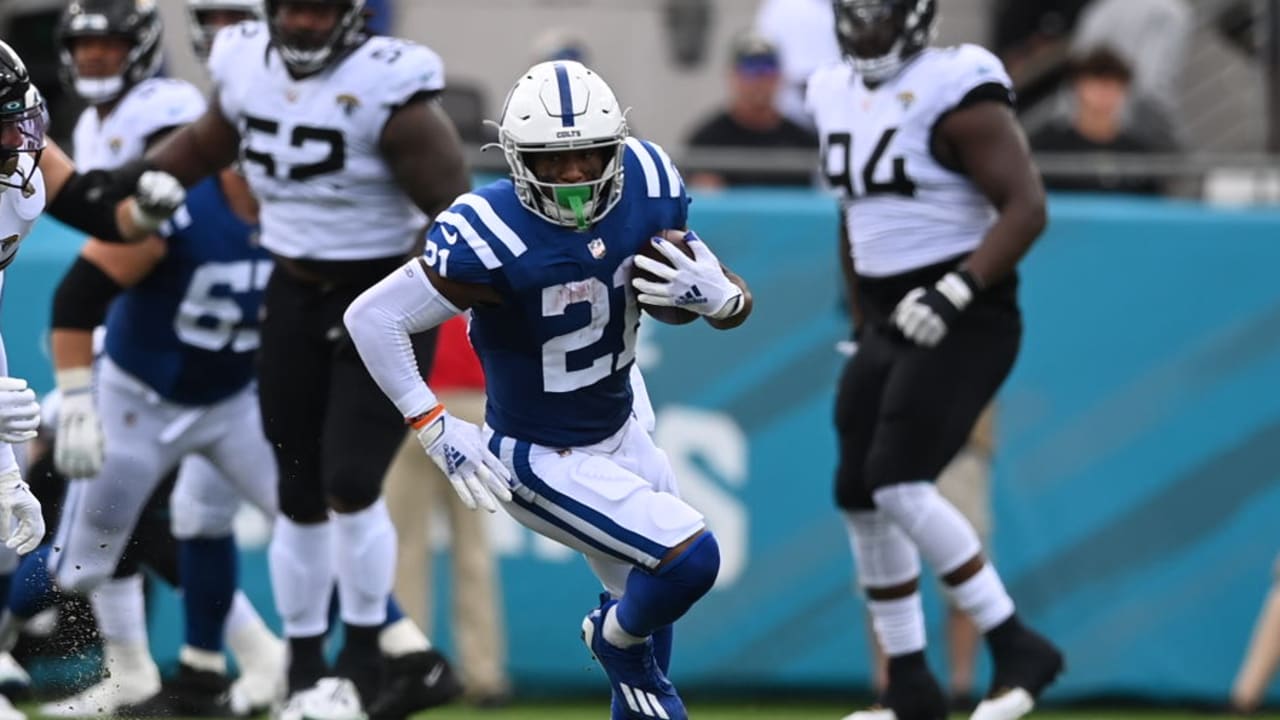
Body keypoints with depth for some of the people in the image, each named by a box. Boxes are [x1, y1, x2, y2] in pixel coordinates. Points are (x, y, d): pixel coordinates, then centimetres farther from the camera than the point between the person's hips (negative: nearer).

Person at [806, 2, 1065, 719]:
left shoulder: (953, 93, -15)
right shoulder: (841, 95, 11)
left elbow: (1027, 207, -20)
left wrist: (954, 291, -29)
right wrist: (862, 326, 23)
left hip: (963, 327, -9)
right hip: (892, 326, 9)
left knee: (898, 489, -18)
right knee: (861, 498, 6)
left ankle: (1017, 649, -8)